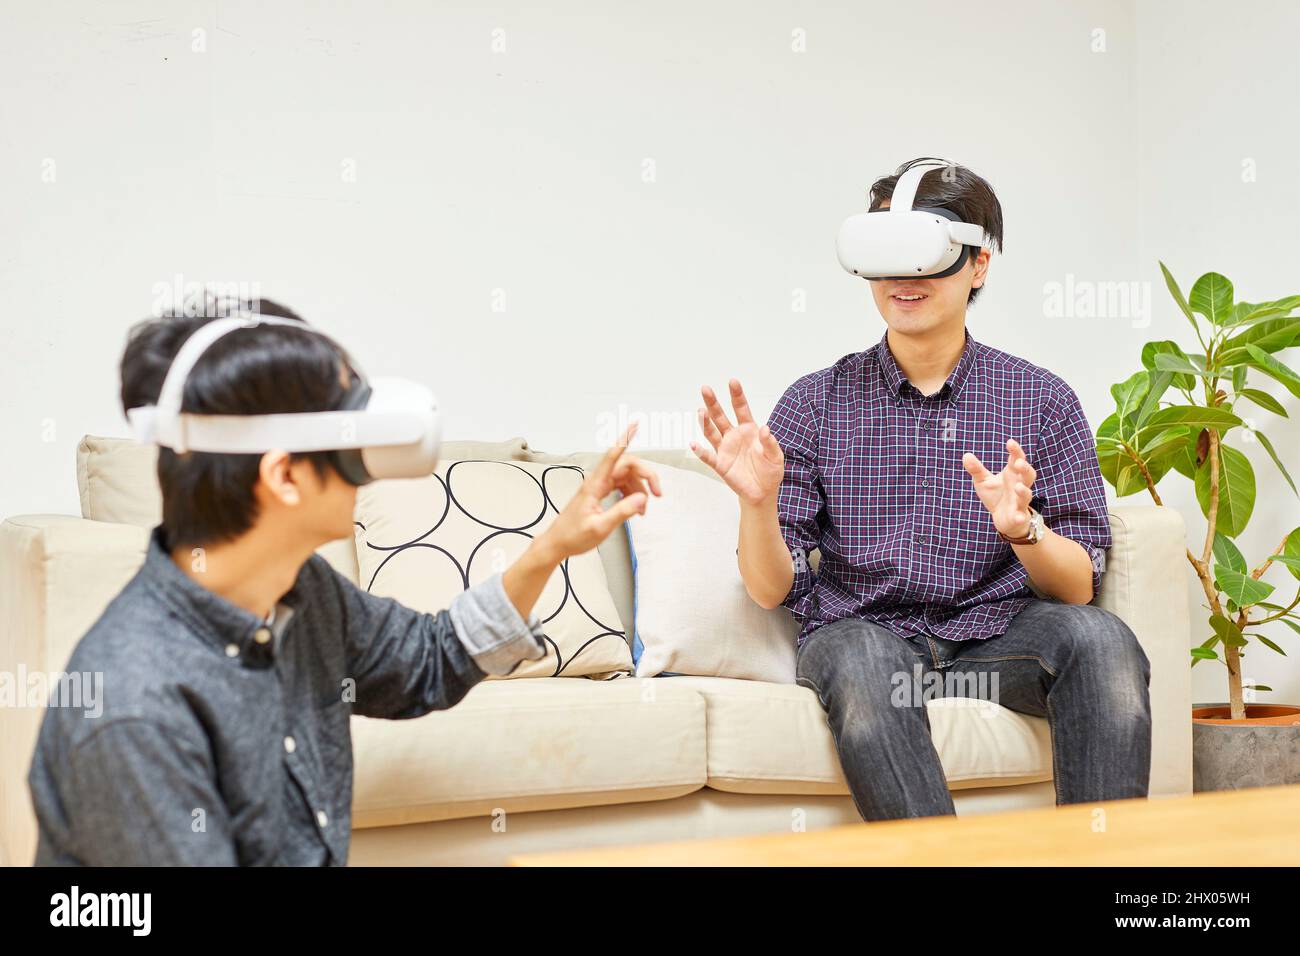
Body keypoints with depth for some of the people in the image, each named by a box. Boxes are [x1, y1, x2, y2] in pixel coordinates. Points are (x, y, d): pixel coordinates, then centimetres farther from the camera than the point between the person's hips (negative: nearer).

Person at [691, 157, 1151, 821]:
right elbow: (771, 590, 2)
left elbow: (1079, 589, 1)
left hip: (997, 636, 1)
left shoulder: (1041, 400, 6)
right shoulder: (817, 404, 5)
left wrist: (1024, 530, -21)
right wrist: (757, 501, -19)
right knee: (862, 659, -36)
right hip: (862, 632, -1)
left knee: (1099, 638, -30)